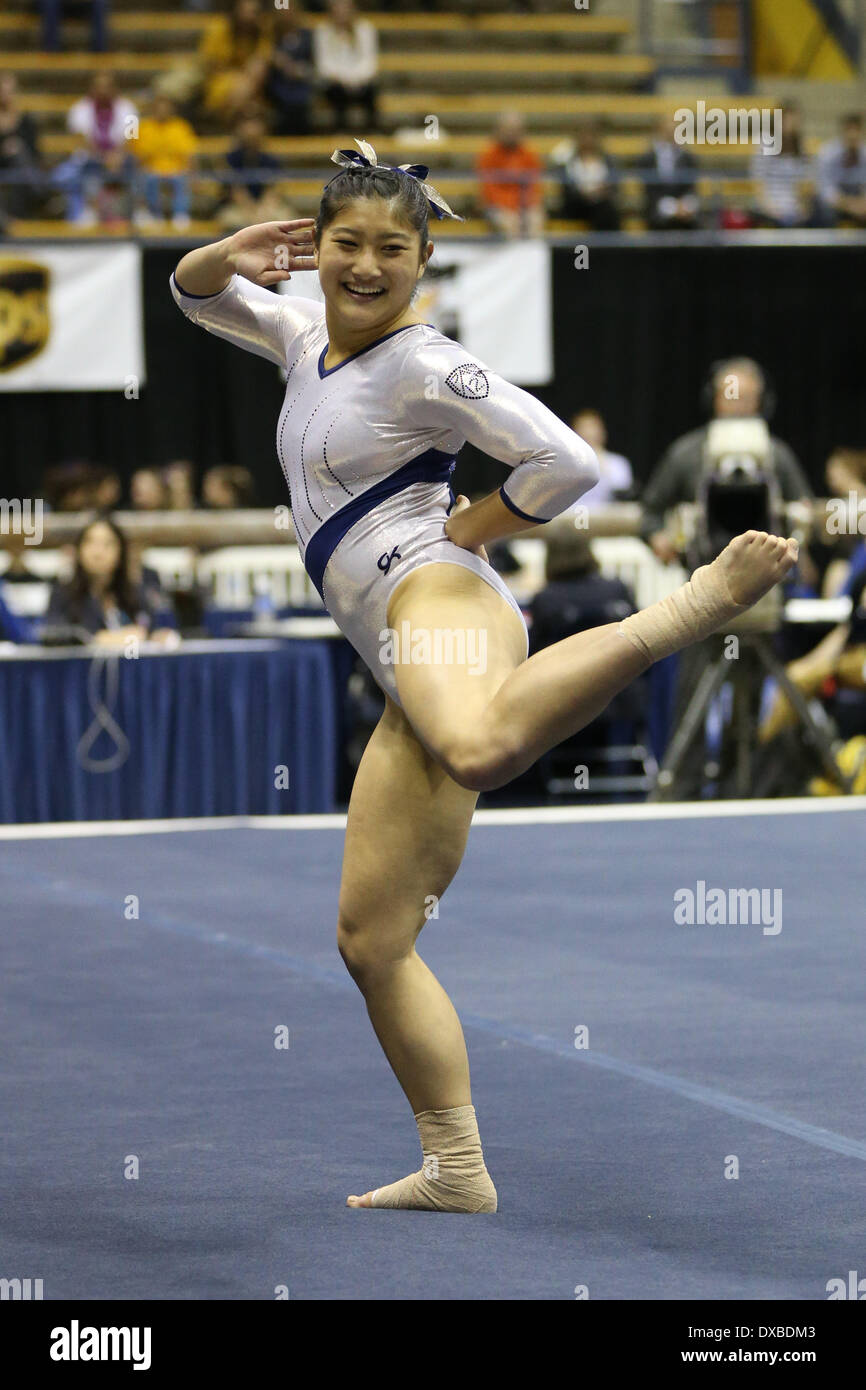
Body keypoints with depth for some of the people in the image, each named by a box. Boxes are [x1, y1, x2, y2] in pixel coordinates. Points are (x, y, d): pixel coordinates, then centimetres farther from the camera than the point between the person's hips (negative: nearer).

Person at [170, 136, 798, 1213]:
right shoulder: (306, 336, 21)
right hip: (409, 672, 9)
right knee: (370, 938, 8)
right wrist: (230, 259, 13)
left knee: (478, 749, -47)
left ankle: (695, 604, -42)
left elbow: (568, 463, -12)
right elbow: (192, 295, 35)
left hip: (436, 593, -9)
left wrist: (469, 529, 0)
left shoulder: (426, 367, -3)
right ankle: (457, 1171, 11)